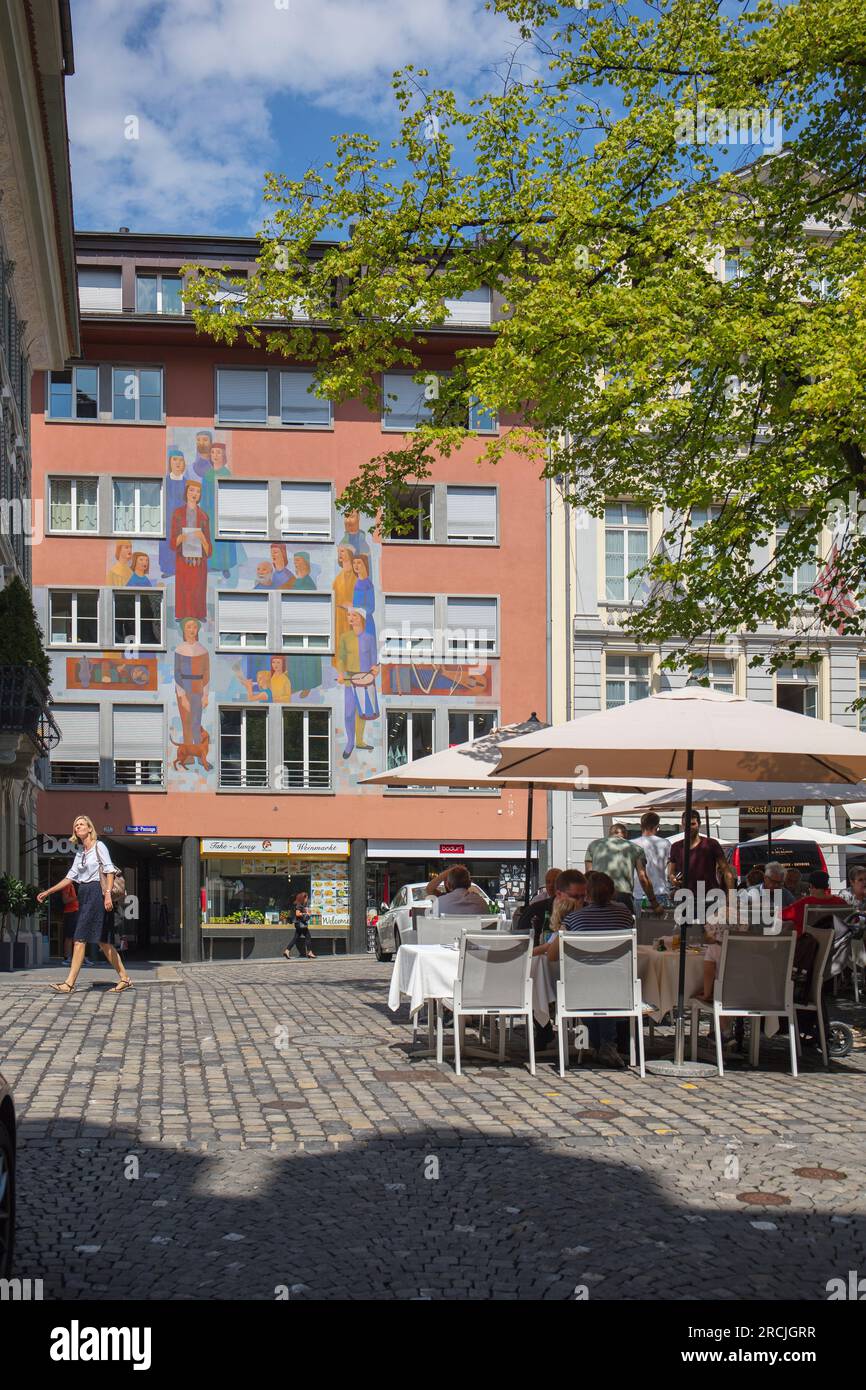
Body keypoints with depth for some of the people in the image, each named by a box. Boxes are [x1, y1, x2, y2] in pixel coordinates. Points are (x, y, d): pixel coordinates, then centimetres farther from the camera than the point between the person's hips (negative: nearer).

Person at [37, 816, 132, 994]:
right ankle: (124, 978, 11)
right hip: (84, 896, 8)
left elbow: (109, 871, -10)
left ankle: (69, 984, -12)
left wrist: (108, 894, -22)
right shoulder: (80, 852, 19)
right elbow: (70, 877, 21)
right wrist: (47, 892, 17)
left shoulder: (99, 846, -2)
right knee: (103, 941, 7)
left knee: (80, 939, -11)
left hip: (96, 893, -8)